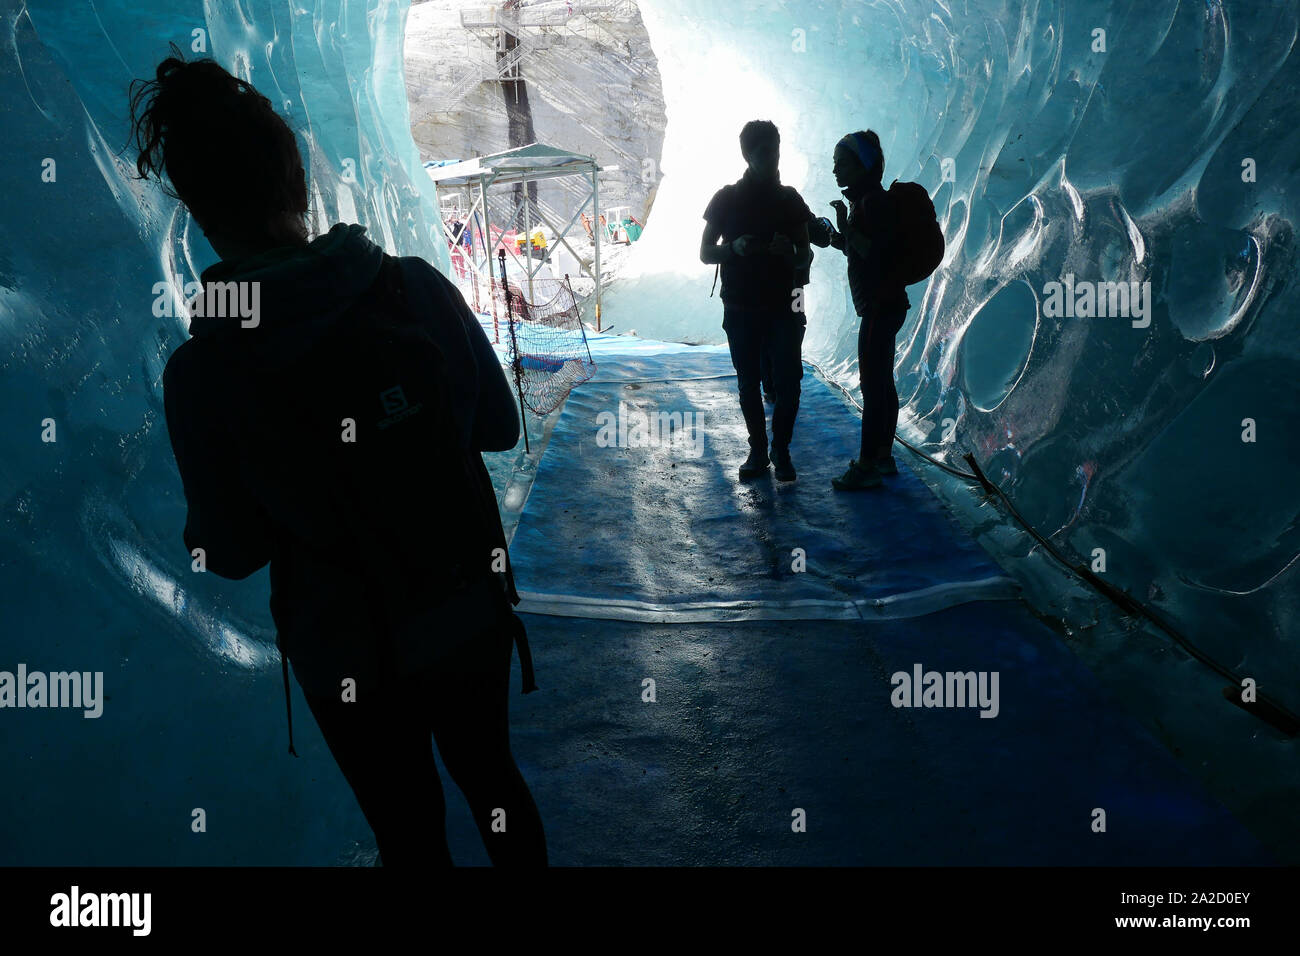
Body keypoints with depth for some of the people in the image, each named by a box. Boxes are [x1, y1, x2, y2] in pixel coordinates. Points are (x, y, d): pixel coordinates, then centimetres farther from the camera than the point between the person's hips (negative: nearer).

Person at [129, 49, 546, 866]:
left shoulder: (202, 371, -20)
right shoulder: (418, 287, -15)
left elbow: (233, 553, -10)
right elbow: (500, 427, -2)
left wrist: (201, 529, 10)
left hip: (348, 654, -2)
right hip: (468, 612, 2)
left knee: (410, 830, 21)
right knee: (492, 776, 28)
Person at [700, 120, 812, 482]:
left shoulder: (790, 199, 7)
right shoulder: (726, 199, 3)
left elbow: (804, 255, 10)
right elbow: (705, 253, 4)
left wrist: (787, 250, -15)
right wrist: (735, 248, -17)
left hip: (782, 306, 0)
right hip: (740, 308, 0)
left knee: (788, 382, -6)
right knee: (749, 384, 5)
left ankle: (781, 450, 10)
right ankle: (758, 452, 18)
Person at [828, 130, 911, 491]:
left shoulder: (873, 201, -15)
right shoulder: (868, 199, 16)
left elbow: (874, 253, -23)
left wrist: (845, 227, -18)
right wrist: (834, 237, 10)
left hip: (880, 305, -11)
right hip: (883, 305, 11)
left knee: (873, 386, -8)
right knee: (882, 383, 15)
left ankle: (867, 467, -5)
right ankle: (883, 456, 24)